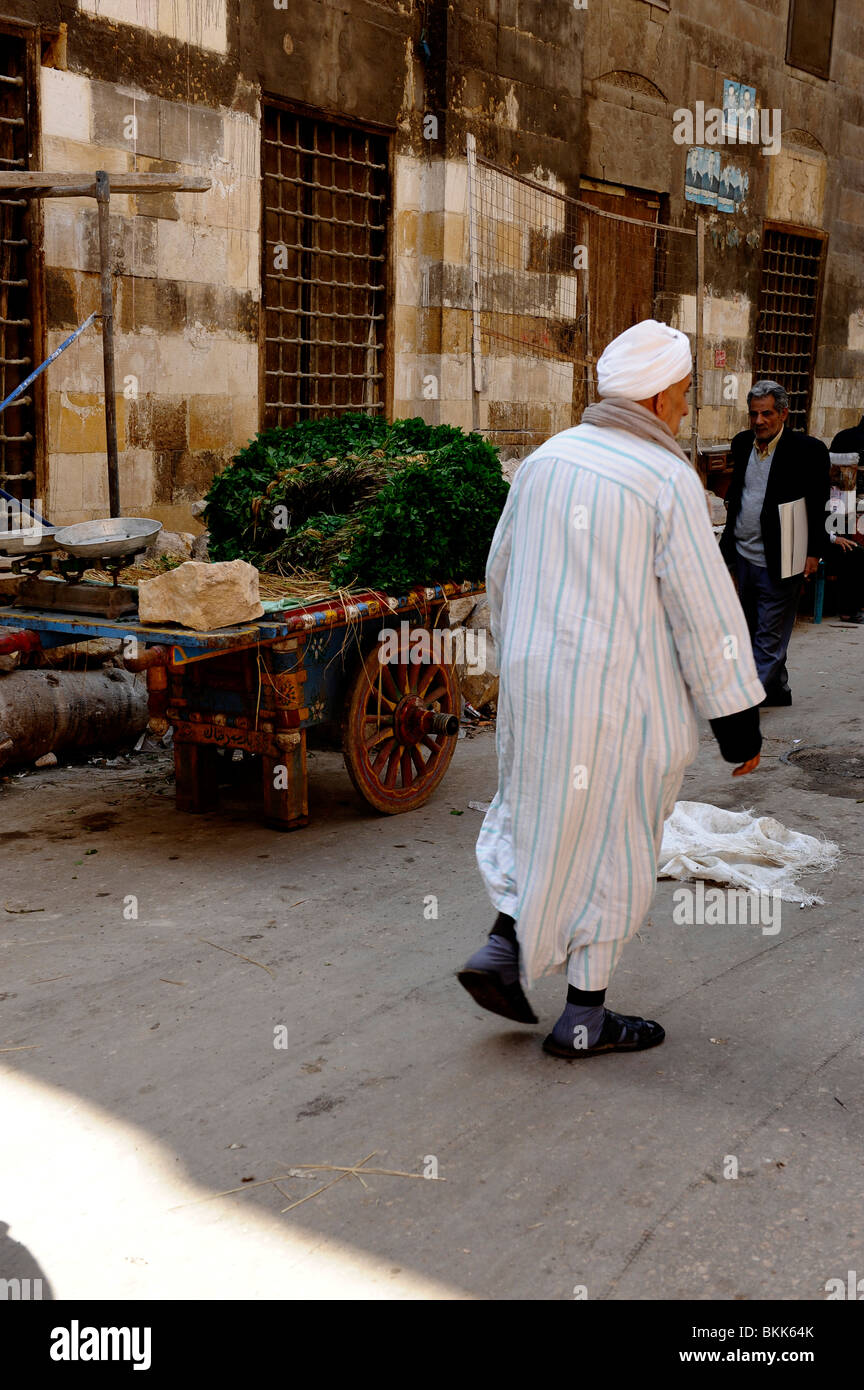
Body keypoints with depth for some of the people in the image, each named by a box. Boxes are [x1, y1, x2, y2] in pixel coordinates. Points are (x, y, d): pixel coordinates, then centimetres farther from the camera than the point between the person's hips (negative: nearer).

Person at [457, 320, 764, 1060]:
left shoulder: (548, 458, 6)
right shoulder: (668, 479, -14)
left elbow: (501, 573, 15)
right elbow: (705, 612, -14)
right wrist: (739, 721, -6)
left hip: (535, 675, 6)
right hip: (621, 691, -6)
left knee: (546, 812, 25)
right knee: (614, 840, 7)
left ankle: (502, 948, 14)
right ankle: (585, 1017, 16)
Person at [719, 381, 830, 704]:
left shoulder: (807, 450, -11)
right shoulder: (742, 443, 7)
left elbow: (819, 506, -8)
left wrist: (814, 553, -12)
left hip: (777, 563, -7)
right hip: (744, 556, 7)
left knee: (769, 637, -2)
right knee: (753, 630, 17)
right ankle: (777, 690, 31)